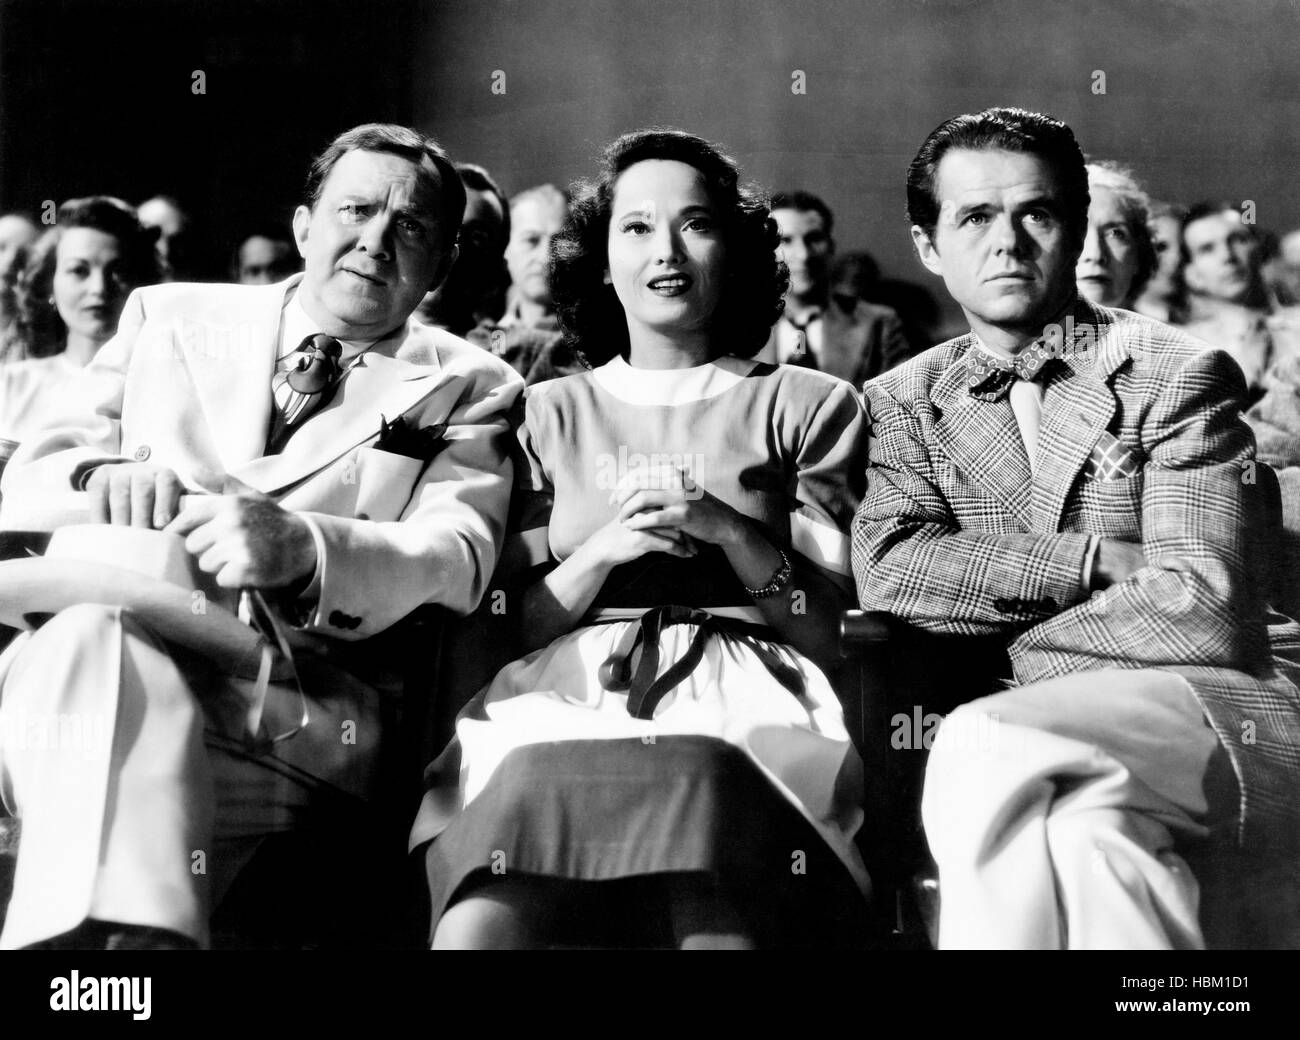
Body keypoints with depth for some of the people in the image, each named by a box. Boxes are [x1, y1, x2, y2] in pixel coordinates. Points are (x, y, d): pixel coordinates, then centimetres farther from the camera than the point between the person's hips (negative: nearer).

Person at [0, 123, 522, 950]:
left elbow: (455, 557, -3)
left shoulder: (468, 388, 15)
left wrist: (296, 546, -25)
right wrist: (104, 477, -13)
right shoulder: (171, 317, 22)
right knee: (99, 635, -35)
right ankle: (125, 926, -37)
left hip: (301, 704, -2)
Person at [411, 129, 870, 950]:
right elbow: (516, 624, 14)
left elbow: (835, 629, 10)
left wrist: (730, 529, -5)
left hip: (744, 696, 0)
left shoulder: (808, 405, 17)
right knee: (483, 922, -34)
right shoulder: (551, 413, 22)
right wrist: (604, 549, -4)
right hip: (568, 688, 1)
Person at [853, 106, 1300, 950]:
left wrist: (1005, 640, -6)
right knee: (1089, 824, -35)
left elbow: (1202, 612, -11)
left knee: (982, 745, -30)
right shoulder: (905, 402, 12)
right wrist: (1094, 561, -11)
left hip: (1221, 705, -2)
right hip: (1056, 728, 2)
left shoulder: (1175, 374, 1)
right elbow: (888, 571, -7)